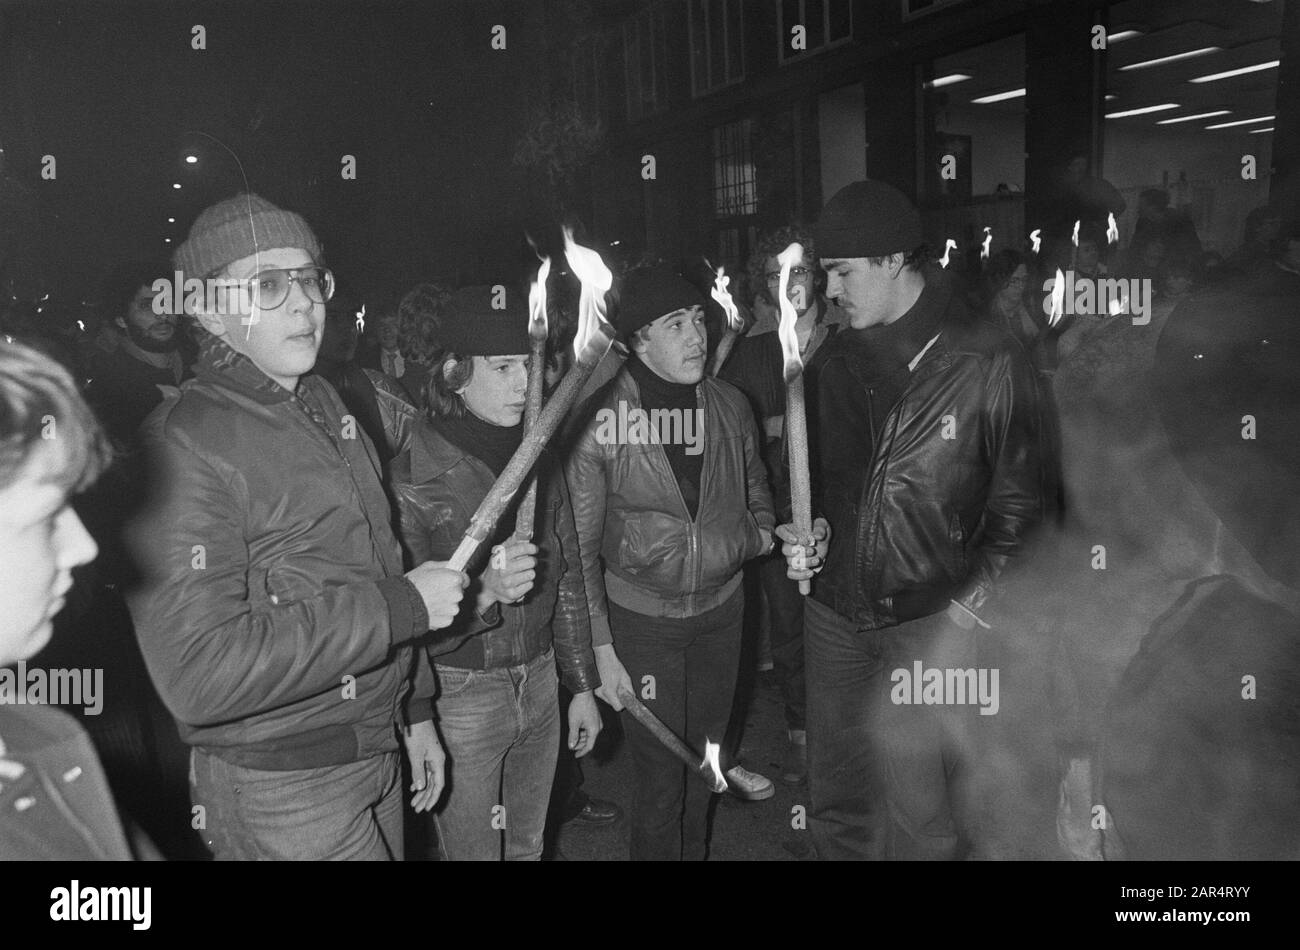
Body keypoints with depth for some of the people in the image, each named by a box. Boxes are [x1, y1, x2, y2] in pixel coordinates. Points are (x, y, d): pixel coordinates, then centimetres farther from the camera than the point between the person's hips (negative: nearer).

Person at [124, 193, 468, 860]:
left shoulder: (330, 406, 8)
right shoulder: (179, 448, -19)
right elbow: (198, 678, -28)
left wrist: (416, 712, 14)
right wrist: (401, 605, -25)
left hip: (379, 756, 7)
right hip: (280, 792, -7)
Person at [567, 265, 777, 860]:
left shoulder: (730, 407, -2)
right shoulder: (602, 421, -15)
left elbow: (755, 493, 15)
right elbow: (579, 544, -11)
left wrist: (762, 534, -7)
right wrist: (600, 647, -14)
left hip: (720, 608, 4)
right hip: (641, 618, -4)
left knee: (703, 764, 20)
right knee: (661, 778, 4)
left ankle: (696, 850, 43)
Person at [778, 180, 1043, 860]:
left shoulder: (987, 363, -9)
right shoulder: (841, 361, 7)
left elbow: (1017, 504, -6)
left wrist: (974, 603, -13)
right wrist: (811, 531, 1)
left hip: (932, 623, -5)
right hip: (834, 610, 5)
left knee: (921, 816, 5)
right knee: (833, 801, 16)